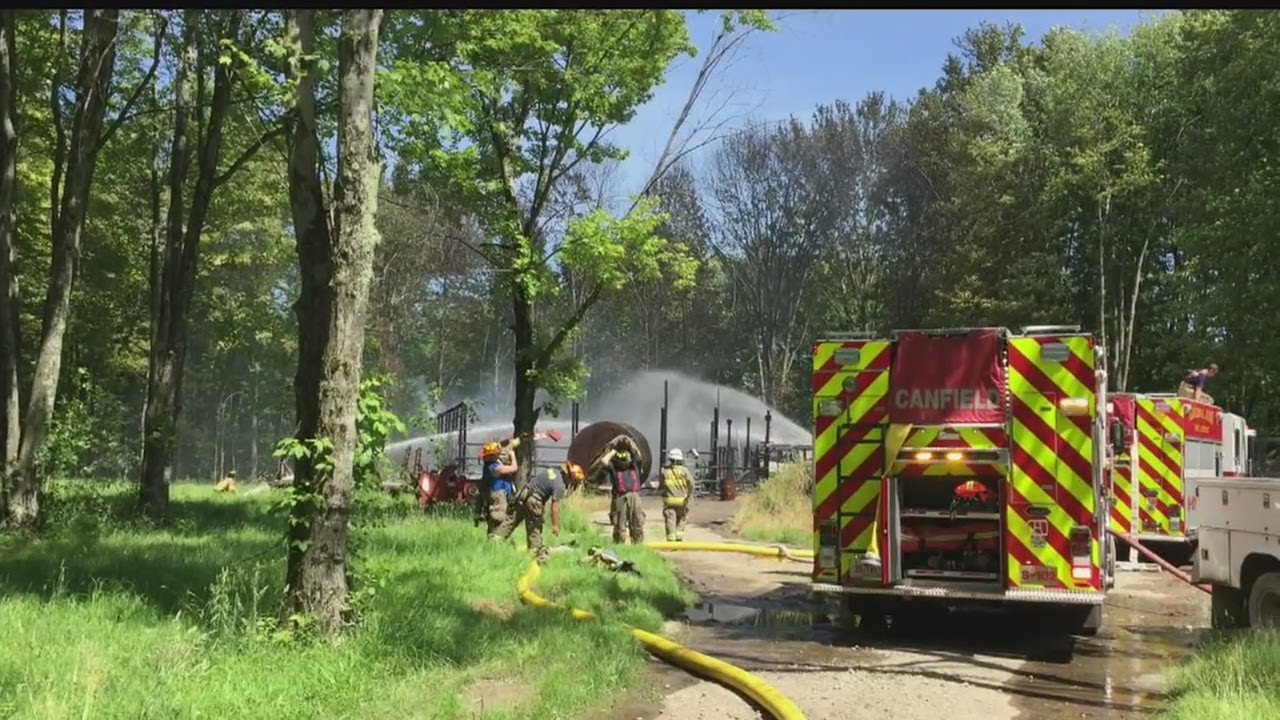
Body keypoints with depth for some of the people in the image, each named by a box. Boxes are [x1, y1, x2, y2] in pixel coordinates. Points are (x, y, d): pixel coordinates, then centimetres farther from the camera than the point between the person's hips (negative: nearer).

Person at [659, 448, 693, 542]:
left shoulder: (664, 471, 3)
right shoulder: (684, 470, -2)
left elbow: (661, 486, 10)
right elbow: (690, 481, -14)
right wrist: (689, 494, -5)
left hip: (669, 501, 0)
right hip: (681, 501, 0)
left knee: (670, 523, 1)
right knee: (680, 522, 15)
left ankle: (671, 540, -5)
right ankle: (679, 538, 5)